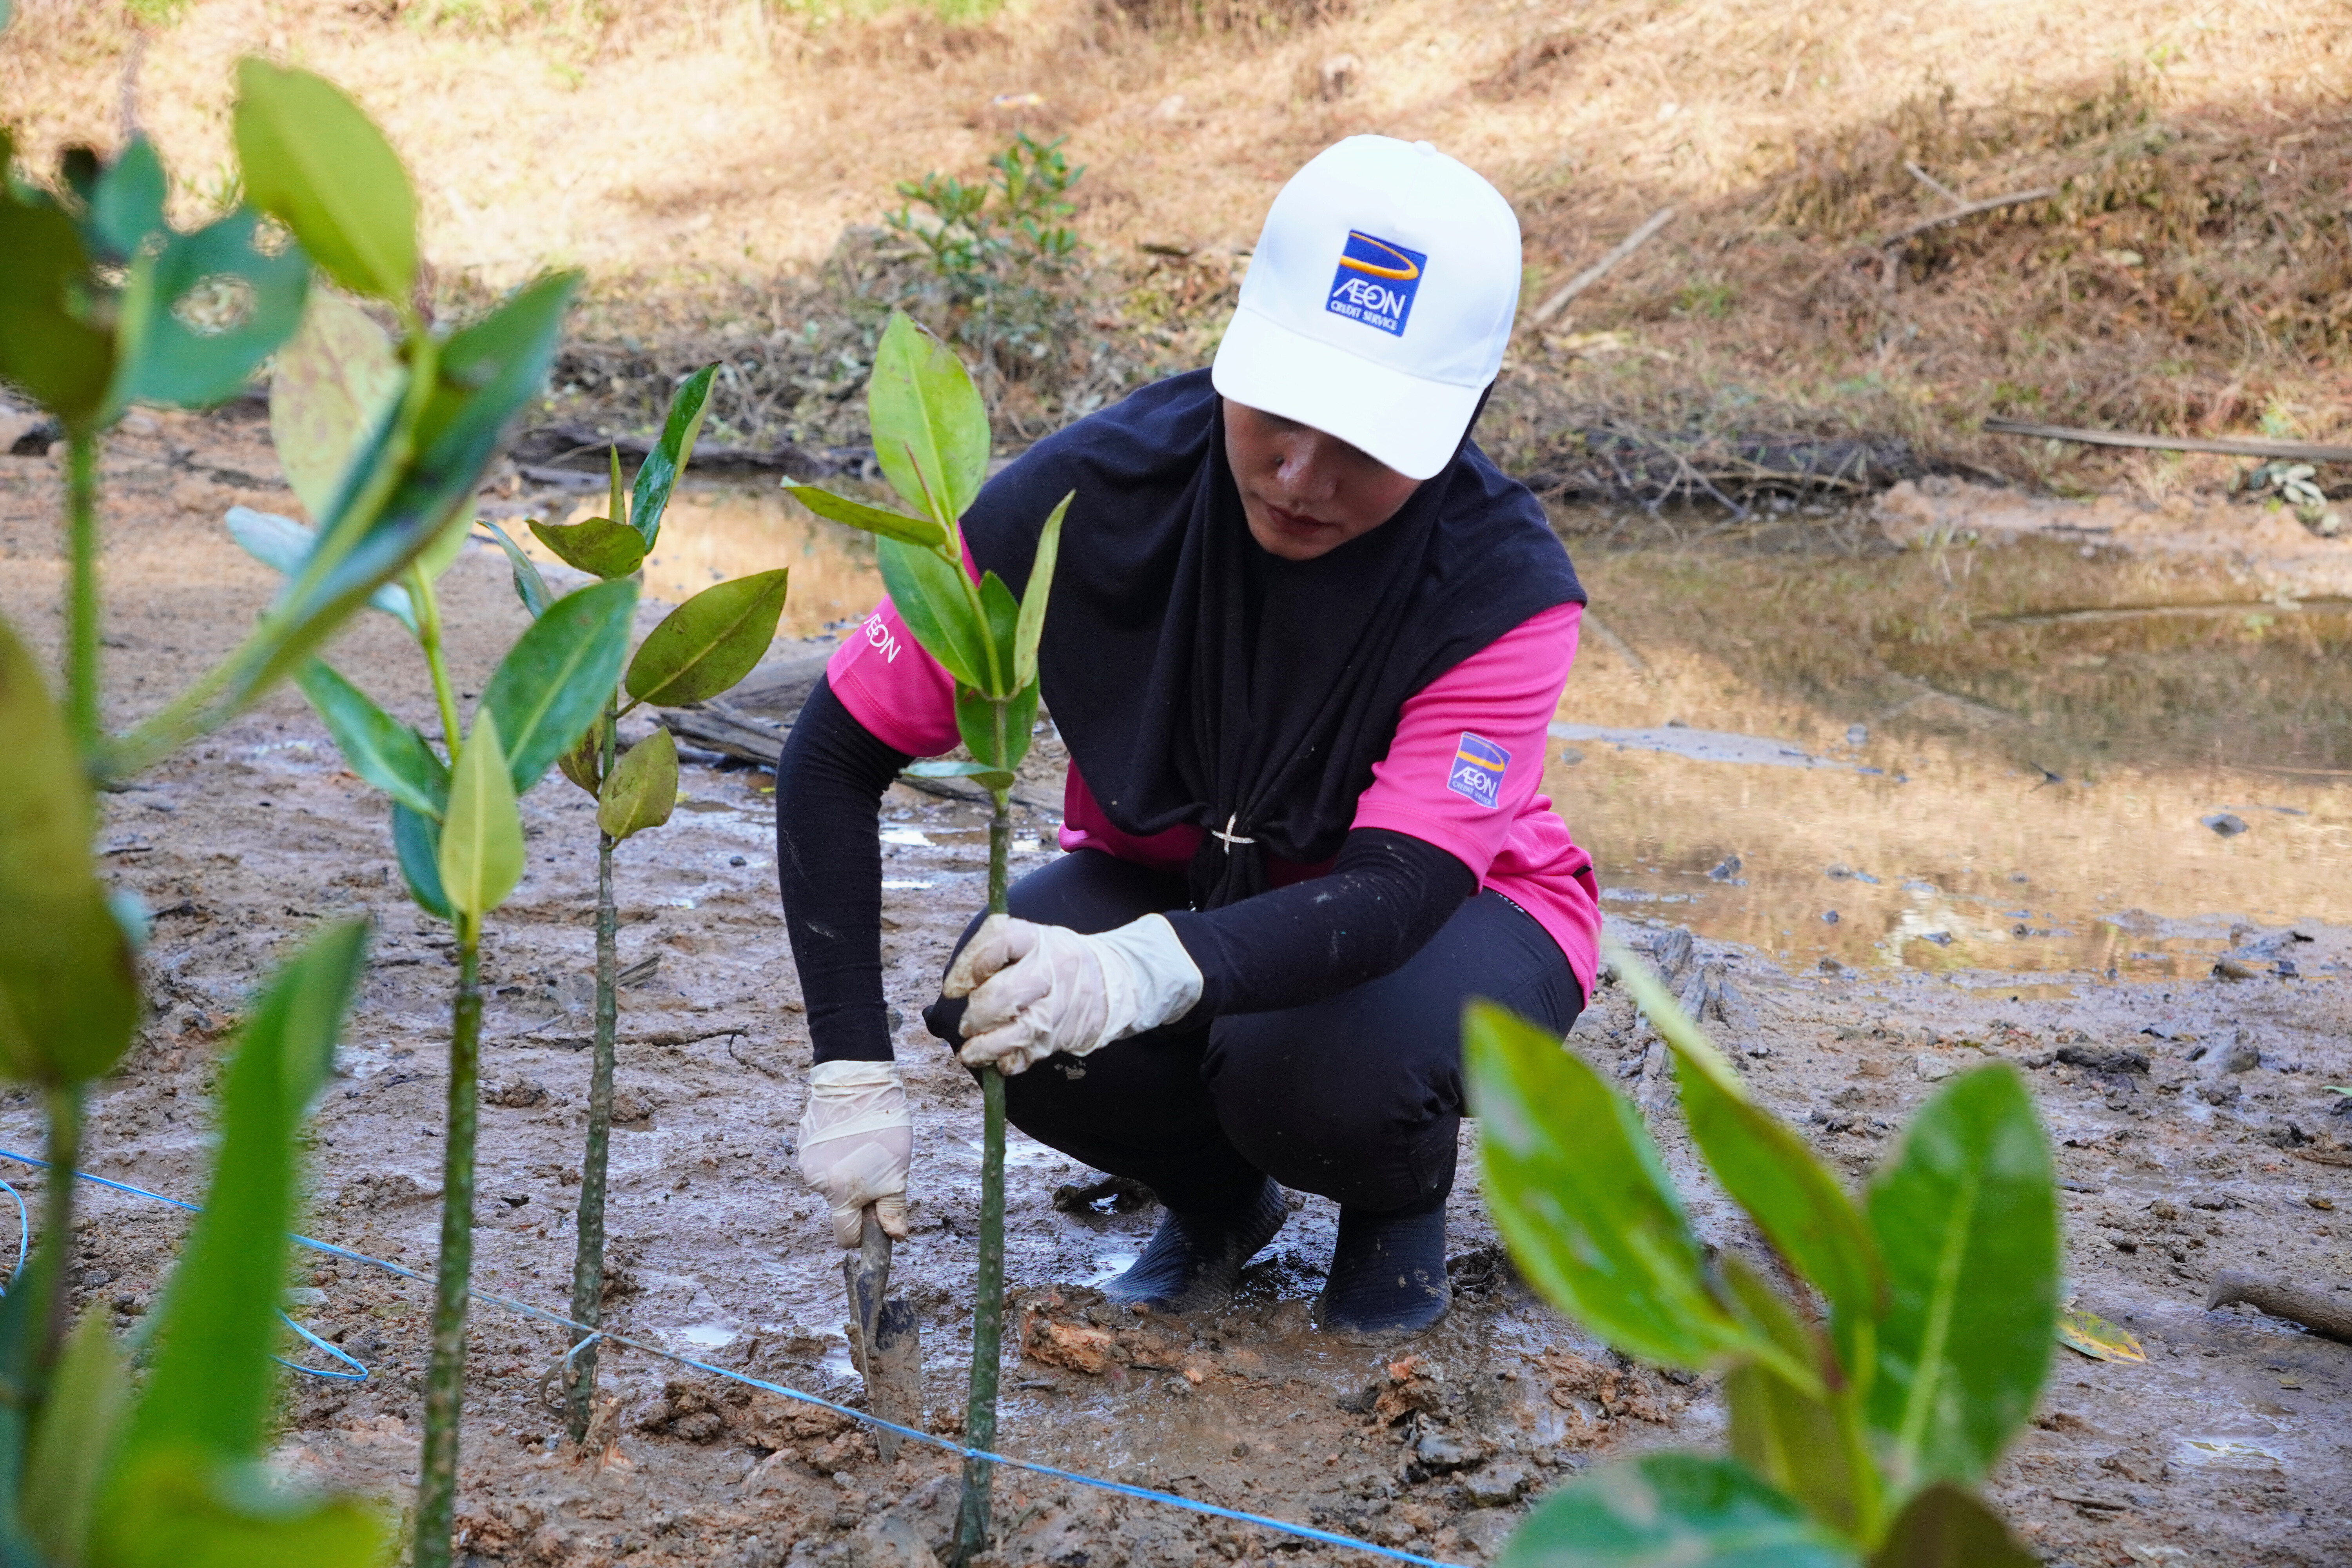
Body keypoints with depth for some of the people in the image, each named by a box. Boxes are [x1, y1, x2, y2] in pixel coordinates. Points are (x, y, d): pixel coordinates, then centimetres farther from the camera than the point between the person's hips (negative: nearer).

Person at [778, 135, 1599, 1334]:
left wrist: (1144, 973, -61)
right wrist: (853, 1078, -29)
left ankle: (1402, 1204, 4)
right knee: (998, 1001, -31)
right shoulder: (1095, 495, -26)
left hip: (1447, 905, -2)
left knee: (1317, 1068, -36)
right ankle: (1214, 1200, 4)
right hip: (1169, 877, 2)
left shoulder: (1505, 589, -30)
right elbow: (835, 756, -20)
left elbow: (1393, 891, -40)